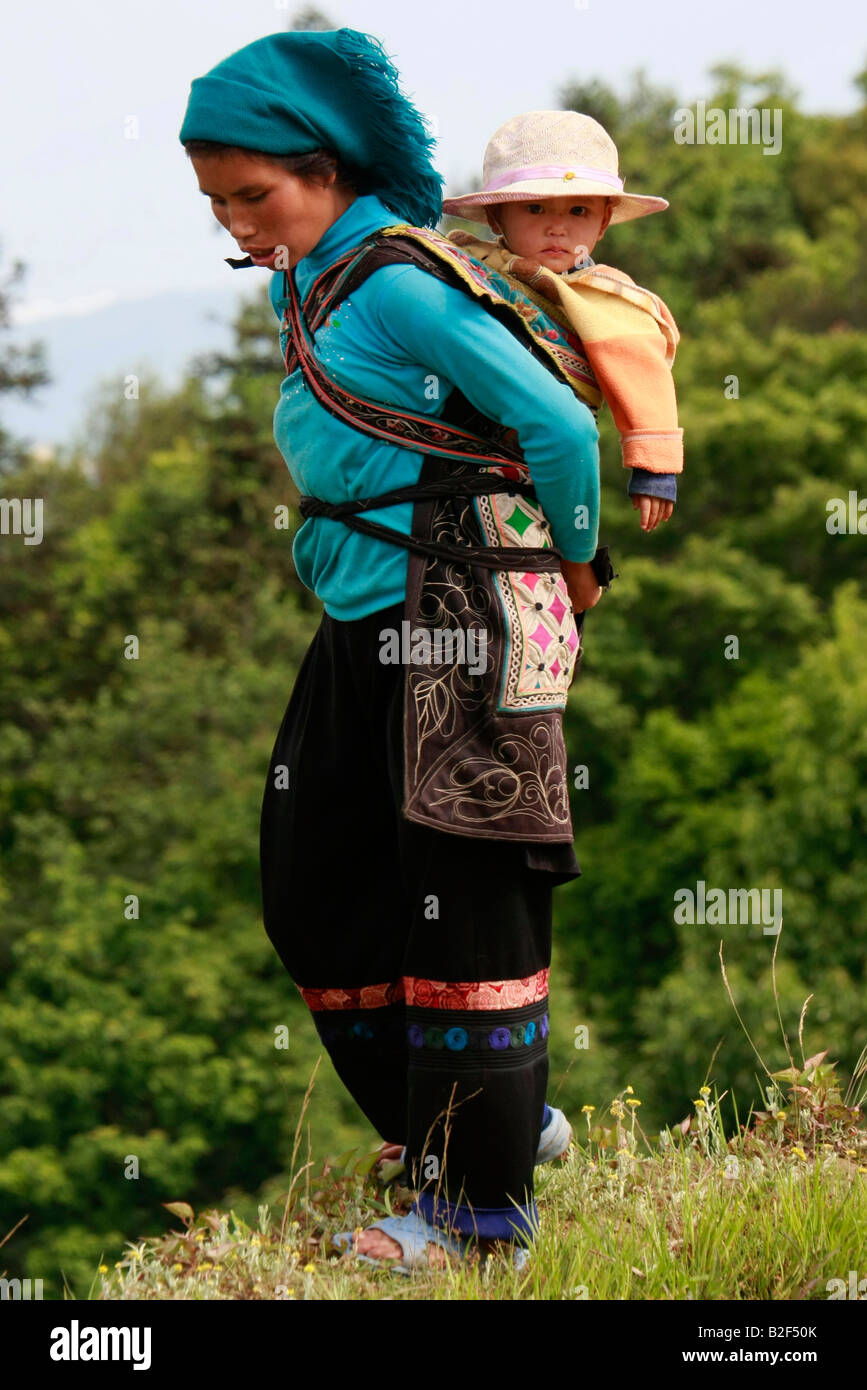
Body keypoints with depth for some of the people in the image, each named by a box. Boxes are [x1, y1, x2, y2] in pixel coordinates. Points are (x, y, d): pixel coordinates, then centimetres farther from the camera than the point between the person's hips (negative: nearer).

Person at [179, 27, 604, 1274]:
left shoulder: (395, 282, -15)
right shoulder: (303, 289, 13)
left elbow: (558, 425, -15)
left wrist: (571, 567, 1)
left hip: (461, 629, -10)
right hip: (366, 631, 10)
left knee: (464, 906, -3)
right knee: (318, 899, 11)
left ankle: (485, 1208, 5)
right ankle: (505, 1118, 23)